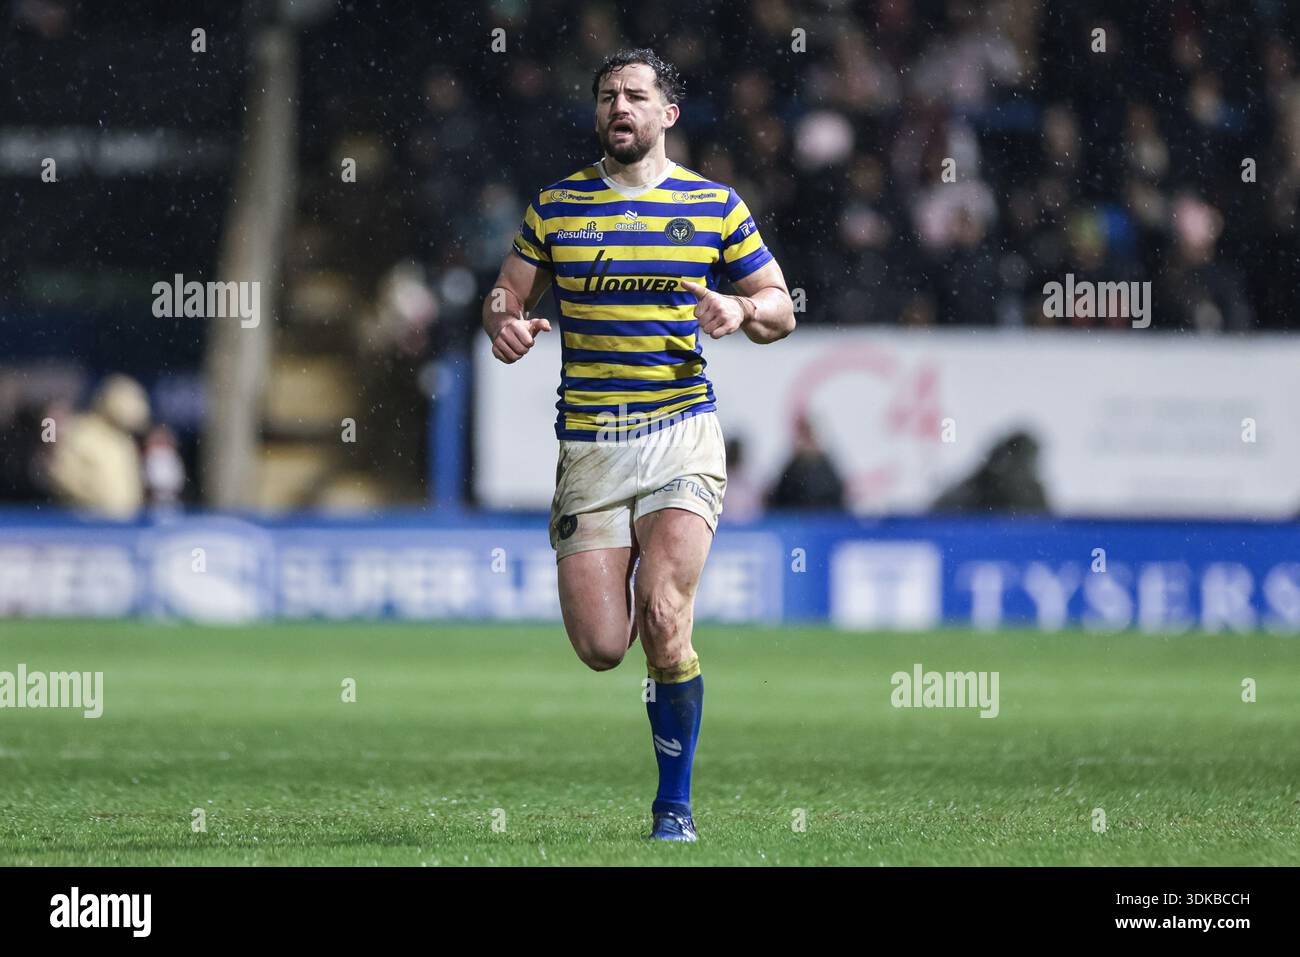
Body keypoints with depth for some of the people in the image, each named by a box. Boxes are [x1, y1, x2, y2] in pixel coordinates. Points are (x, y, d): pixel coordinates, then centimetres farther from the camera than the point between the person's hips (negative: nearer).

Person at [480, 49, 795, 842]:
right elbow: (508, 294, 14)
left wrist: (743, 309, -12)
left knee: (664, 621, -18)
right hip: (588, 443, 2)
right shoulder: (555, 206, 8)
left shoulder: (715, 206, 5)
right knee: (601, 648, -6)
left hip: (680, 432, -2)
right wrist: (506, 322, -9)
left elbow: (781, 310, 11)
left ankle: (675, 803, -1)